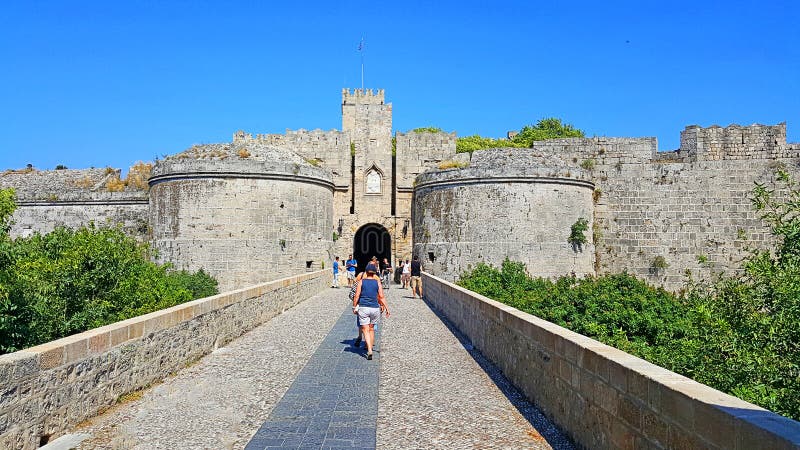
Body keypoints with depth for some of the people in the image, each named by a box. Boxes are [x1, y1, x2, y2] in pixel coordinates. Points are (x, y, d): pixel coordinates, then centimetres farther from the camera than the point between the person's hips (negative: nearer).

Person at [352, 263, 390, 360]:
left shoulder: (361, 281, 0)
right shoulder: (377, 282, 3)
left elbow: (357, 295, -3)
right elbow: (381, 297, -1)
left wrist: (354, 307, 7)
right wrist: (386, 308, 4)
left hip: (363, 308, -2)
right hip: (375, 308, 2)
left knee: (365, 330, 0)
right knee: (371, 329, 19)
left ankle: (369, 350, -16)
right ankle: (370, 348, 26)